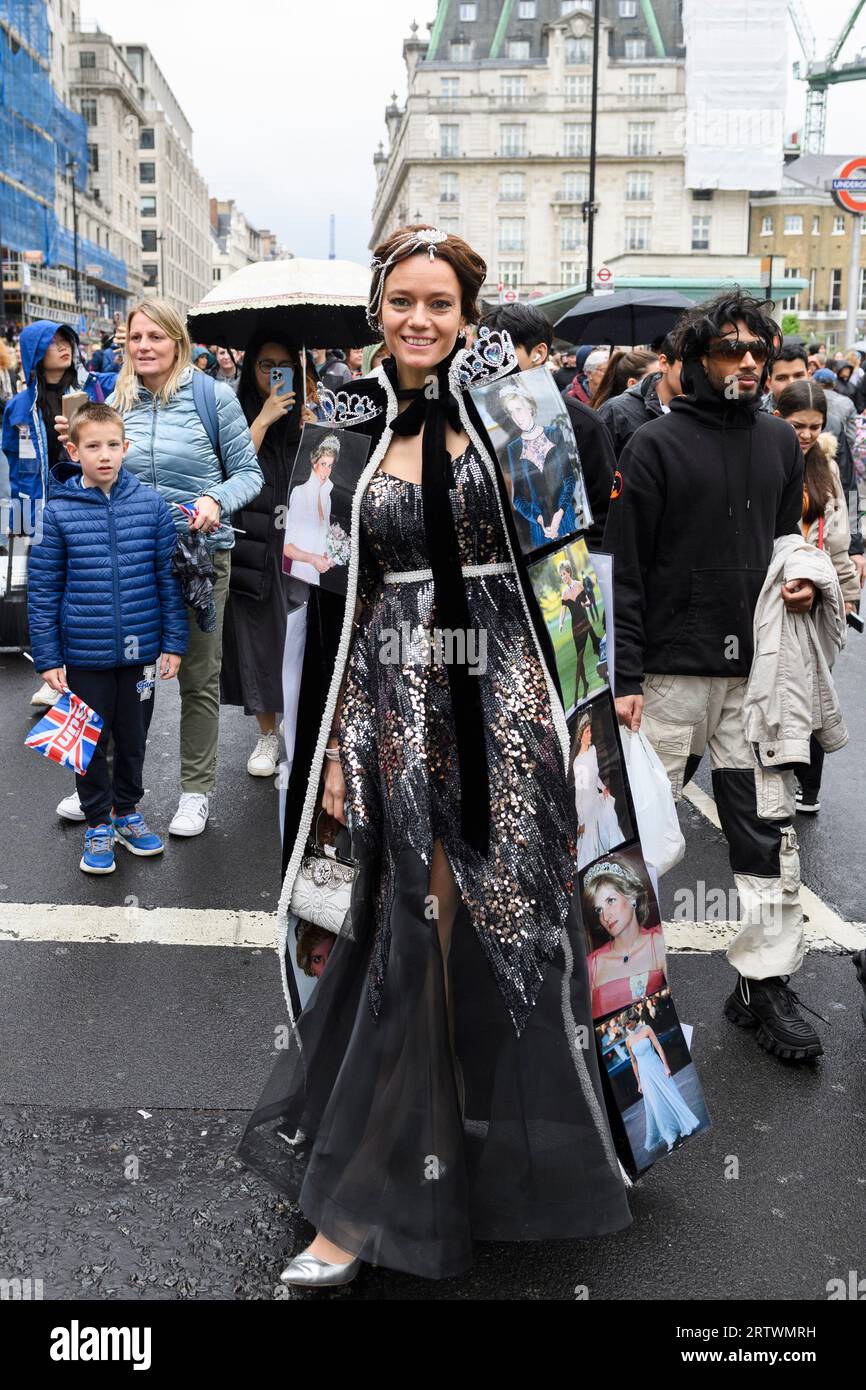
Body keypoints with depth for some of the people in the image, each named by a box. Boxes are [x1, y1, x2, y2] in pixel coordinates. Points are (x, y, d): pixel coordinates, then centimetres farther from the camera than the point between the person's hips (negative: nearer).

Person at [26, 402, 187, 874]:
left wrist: (173, 643, 0)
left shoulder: (150, 504, -4)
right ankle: (98, 824, 29)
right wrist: (47, 657, -5)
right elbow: (42, 590, -4)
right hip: (84, 654, -1)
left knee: (133, 738, 16)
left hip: (140, 649, 1)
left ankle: (127, 812, 36)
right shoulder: (59, 511, -8)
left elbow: (168, 578, 1)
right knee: (91, 742, 11)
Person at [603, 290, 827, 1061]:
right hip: (672, 671, -4)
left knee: (768, 830, 5)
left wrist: (801, 583, -1)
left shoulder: (781, 443, 10)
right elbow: (624, 570, -7)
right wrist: (626, 675, -12)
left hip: (755, 671, 4)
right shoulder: (655, 445, -4)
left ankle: (766, 982, 16)